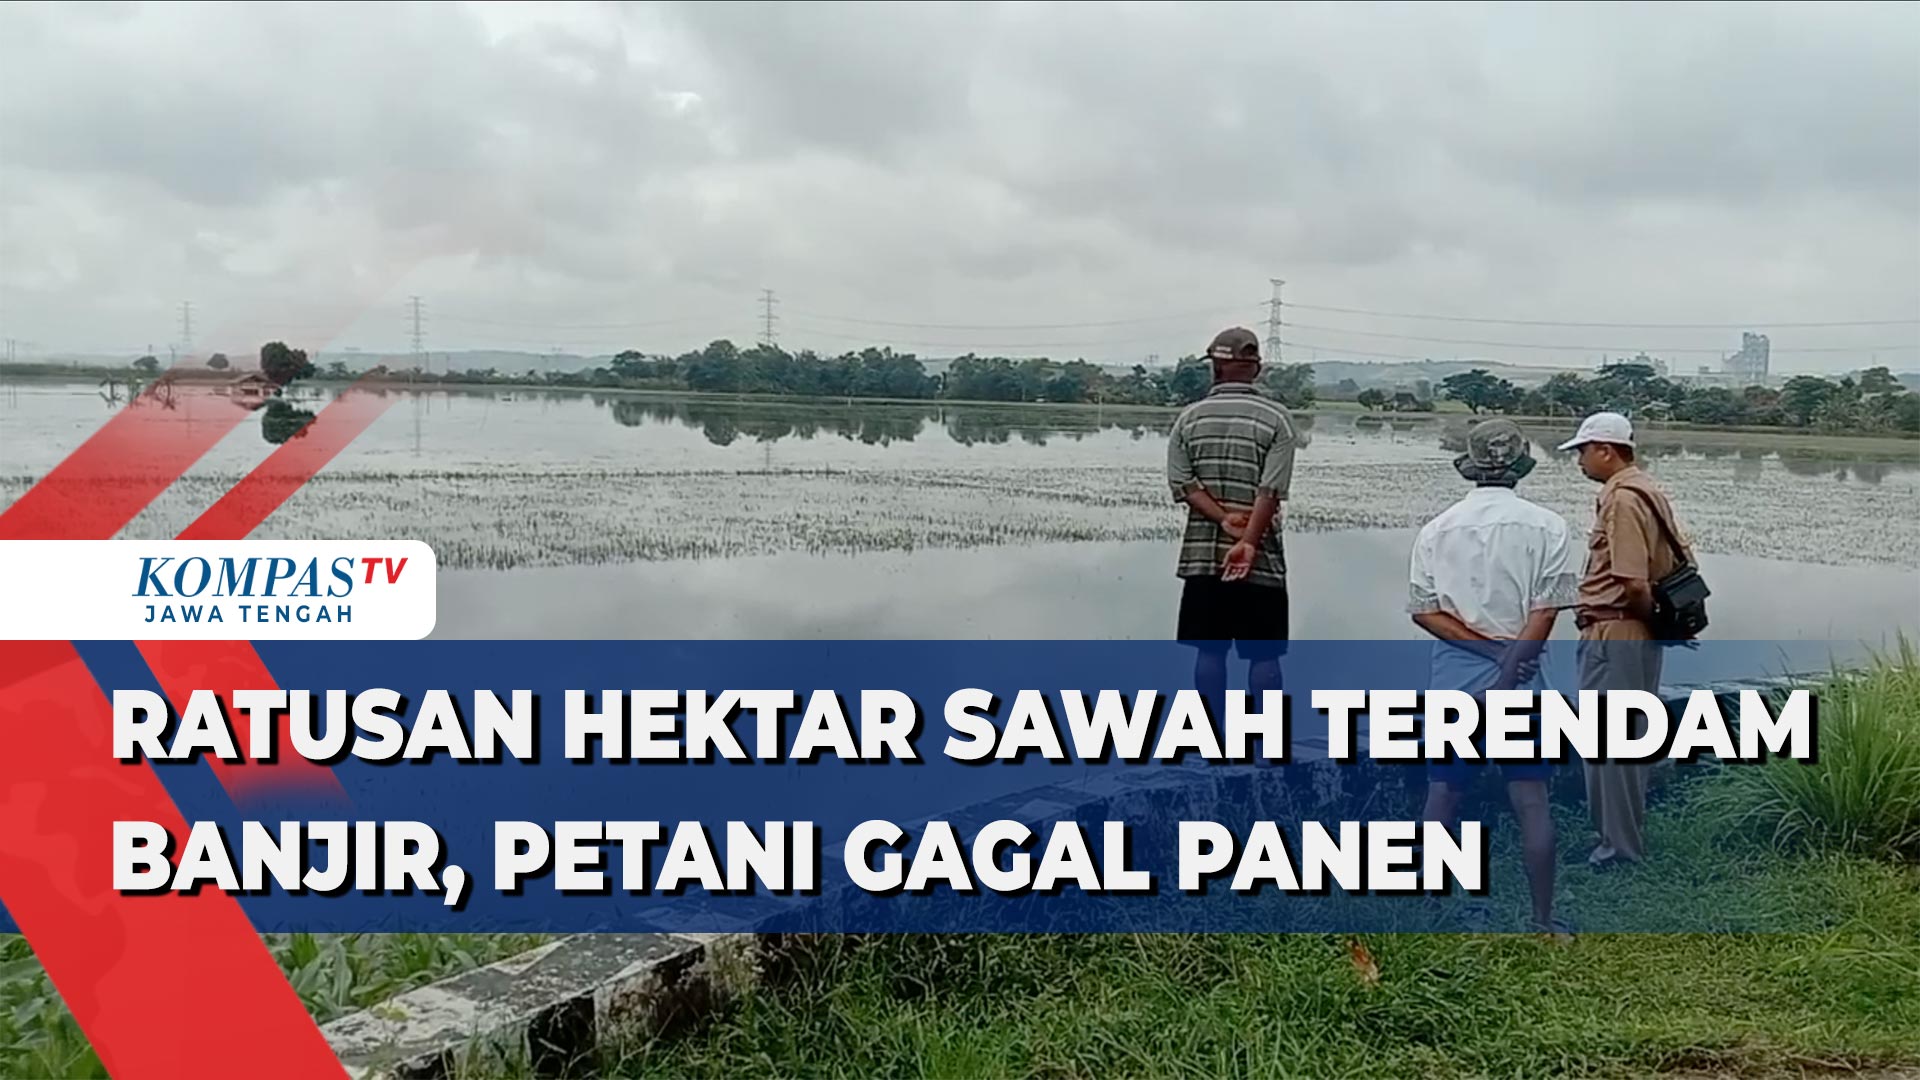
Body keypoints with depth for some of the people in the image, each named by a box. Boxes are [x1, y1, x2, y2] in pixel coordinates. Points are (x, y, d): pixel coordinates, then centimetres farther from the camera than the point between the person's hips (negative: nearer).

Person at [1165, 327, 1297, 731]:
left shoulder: (1189, 418, 5)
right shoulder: (1277, 418, -3)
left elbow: (1182, 482, -4)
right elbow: (1271, 490, -14)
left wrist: (1223, 519, -10)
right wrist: (1248, 541, -17)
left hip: (1201, 555, 3)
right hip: (1261, 558, -2)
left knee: (1209, 651, 9)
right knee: (1264, 655, 4)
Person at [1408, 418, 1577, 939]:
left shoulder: (1437, 529, 3)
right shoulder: (1547, 527, -2)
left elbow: (1423, 611, -3)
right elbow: (1546, 612, -10)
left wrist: (1488, 648, -6)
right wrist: (1510, 662, -9)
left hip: (1453, 673, 2)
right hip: (1521, 678, -2)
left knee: (1443, 793, 10)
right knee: (1531, 798, 5)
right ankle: (1544, 919, 11)